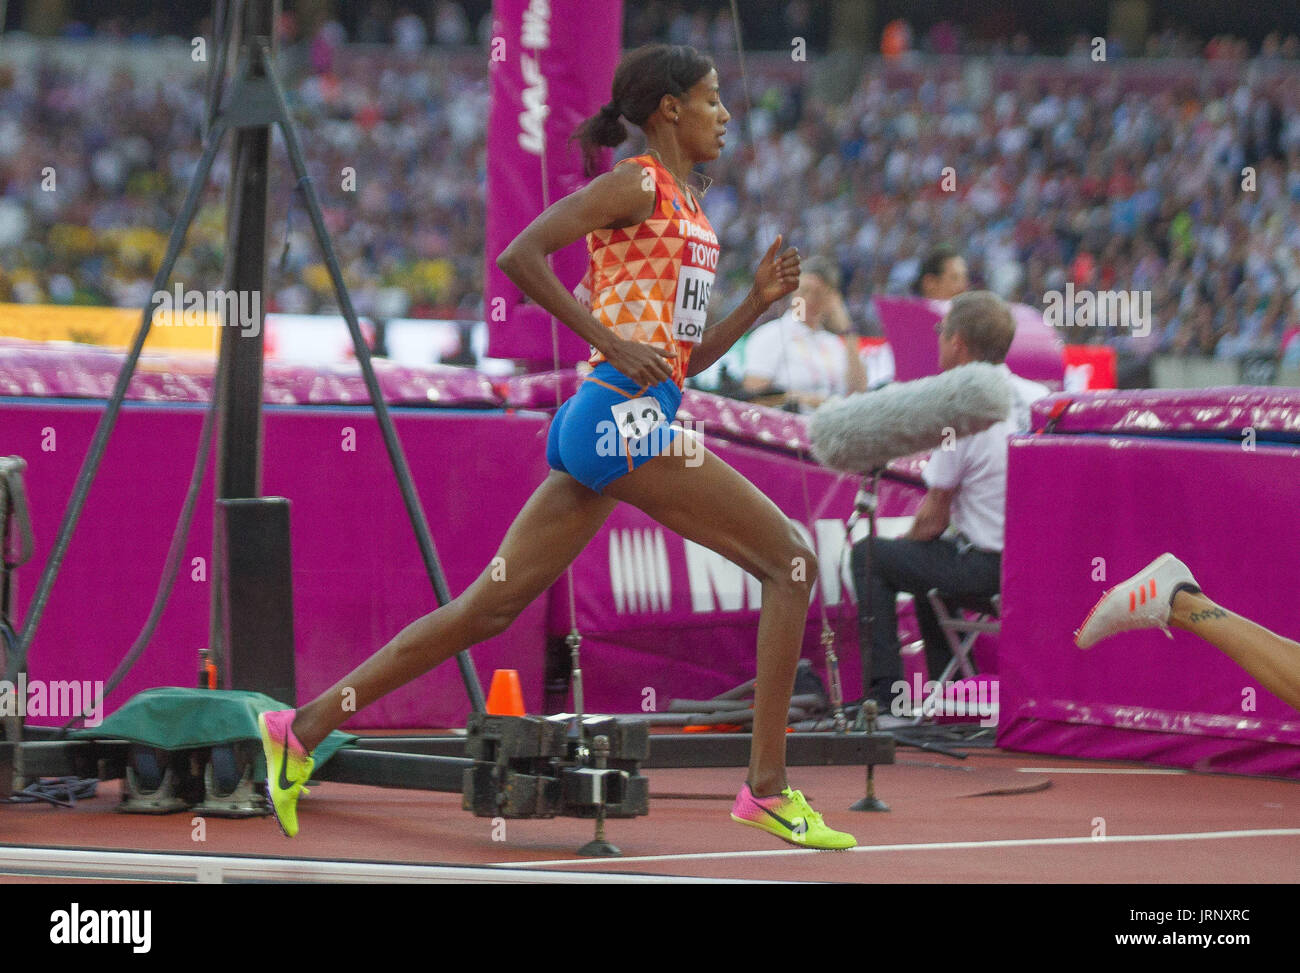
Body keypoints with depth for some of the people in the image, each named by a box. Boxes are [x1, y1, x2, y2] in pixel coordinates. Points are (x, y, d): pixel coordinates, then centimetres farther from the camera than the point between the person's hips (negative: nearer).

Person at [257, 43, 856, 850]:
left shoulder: (688, 209, 23)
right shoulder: (638, 185, -5)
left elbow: (684, 357, 25)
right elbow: (520, 255, -15)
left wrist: (759, 301, 12)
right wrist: (611, 341, -18)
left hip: (604, 425, 9)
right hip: (624, 415, -9)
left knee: (491, 606, 7)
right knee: (793, 559, -6)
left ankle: (305, 730, 8)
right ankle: (767, 788, -7)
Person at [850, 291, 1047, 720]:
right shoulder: (1039, 398, 4)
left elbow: (933, 521, -12)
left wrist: (906, 539, 11)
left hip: (985, 565, -8)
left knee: (869, 557, 9)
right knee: (928, 560, 32)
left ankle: (887, 698, 4)